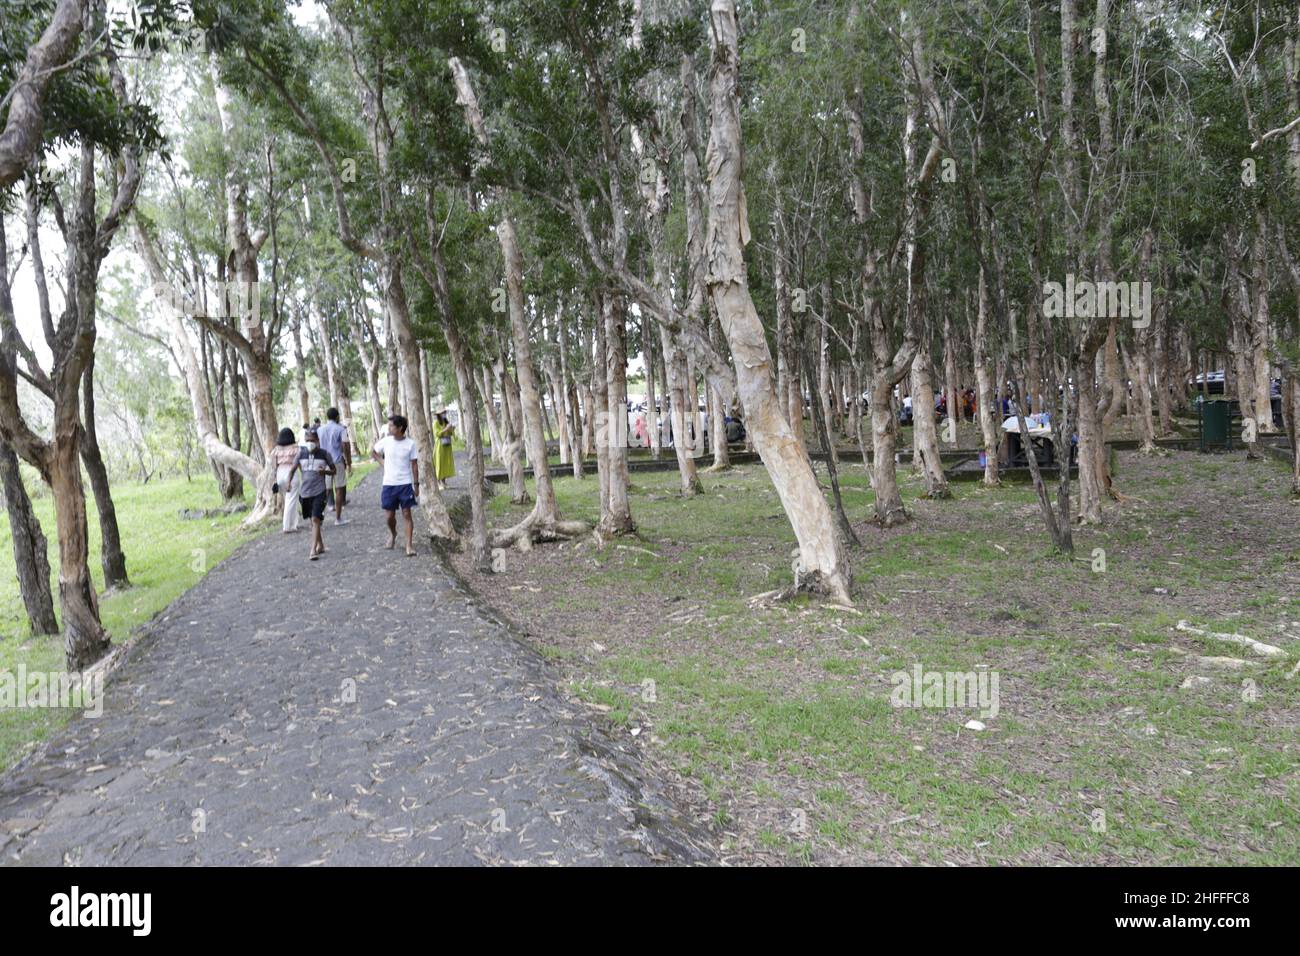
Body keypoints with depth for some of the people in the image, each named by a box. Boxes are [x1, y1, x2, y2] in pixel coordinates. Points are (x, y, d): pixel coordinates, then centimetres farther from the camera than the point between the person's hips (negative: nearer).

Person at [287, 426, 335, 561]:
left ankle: (313, 550, -15)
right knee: (313, 520, 15)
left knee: (316, 520, -14)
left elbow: (334, 470, 5)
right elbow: (293, 470, 9)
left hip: (319, 492, -4)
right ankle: (320, 546, 30)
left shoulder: (324, 454, -4)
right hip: (305, 492, 4)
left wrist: (325, 471, -16)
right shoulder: (301, 454, 3)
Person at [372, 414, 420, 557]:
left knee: (407, 514, -2)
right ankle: (392, 534, 37)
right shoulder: (385, 441, -1)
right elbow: (373, 452, 17)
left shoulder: (410, 444, -6)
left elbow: (414, 465, -2)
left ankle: (409, 545, 0)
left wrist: (416, 484, -4)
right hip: (389, 484, 2)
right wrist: (382, 461, 1)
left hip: (405, 484, -2)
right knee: (390, 515, 7)